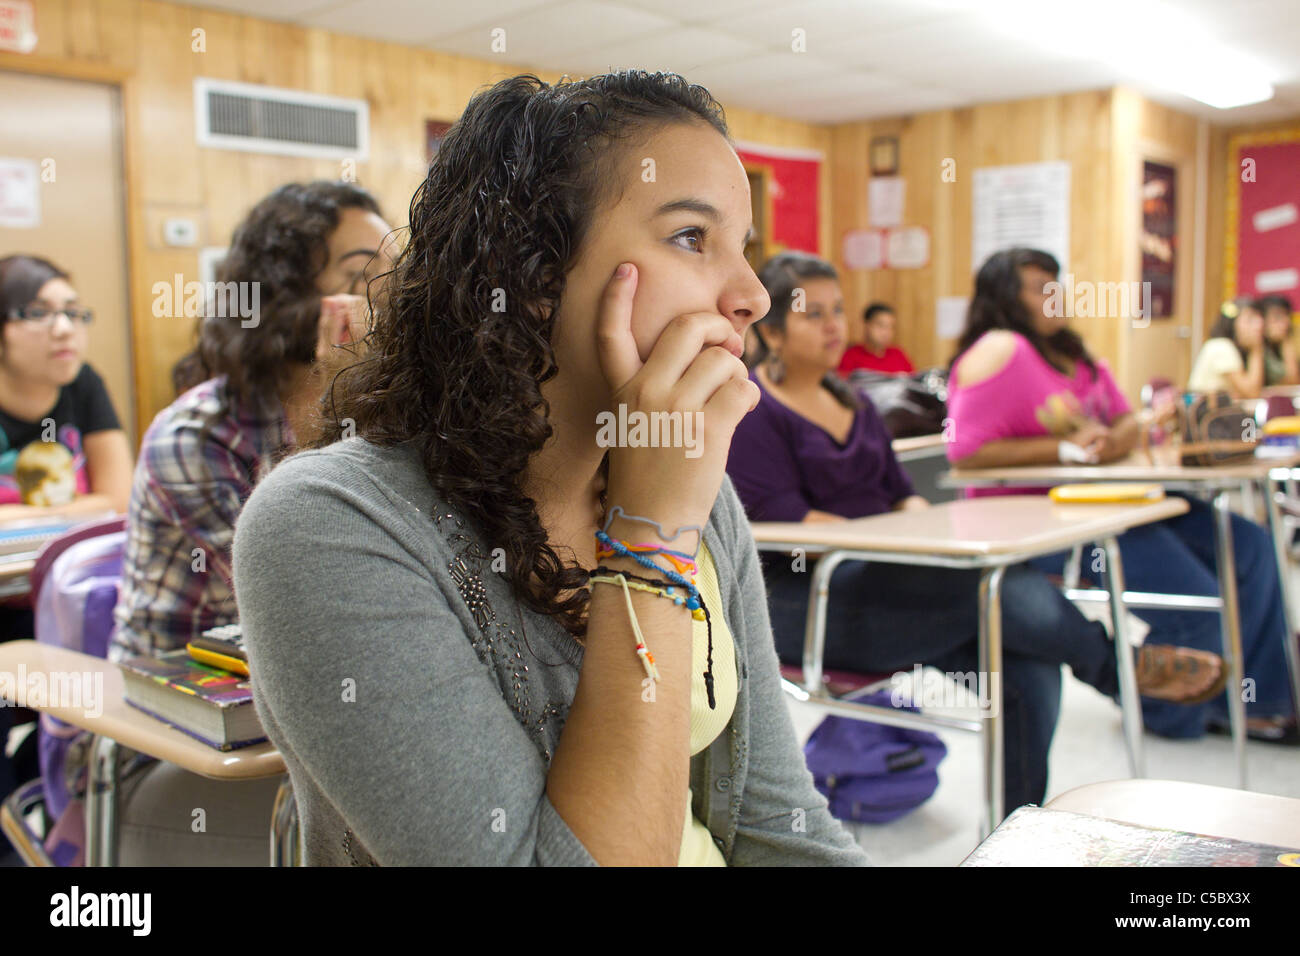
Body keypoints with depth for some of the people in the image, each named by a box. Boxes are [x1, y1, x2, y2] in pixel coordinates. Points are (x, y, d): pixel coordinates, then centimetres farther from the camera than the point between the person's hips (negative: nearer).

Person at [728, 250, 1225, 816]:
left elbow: (901, 492, 20)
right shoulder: (750, 409, -4)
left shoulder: (852, 402, 21)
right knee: (999, 583, -27)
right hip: (801, 603, -7)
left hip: (877, 583, 8)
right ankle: (1117, 666, -2)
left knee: (1031, 671, -17)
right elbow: (782, 520, -14)